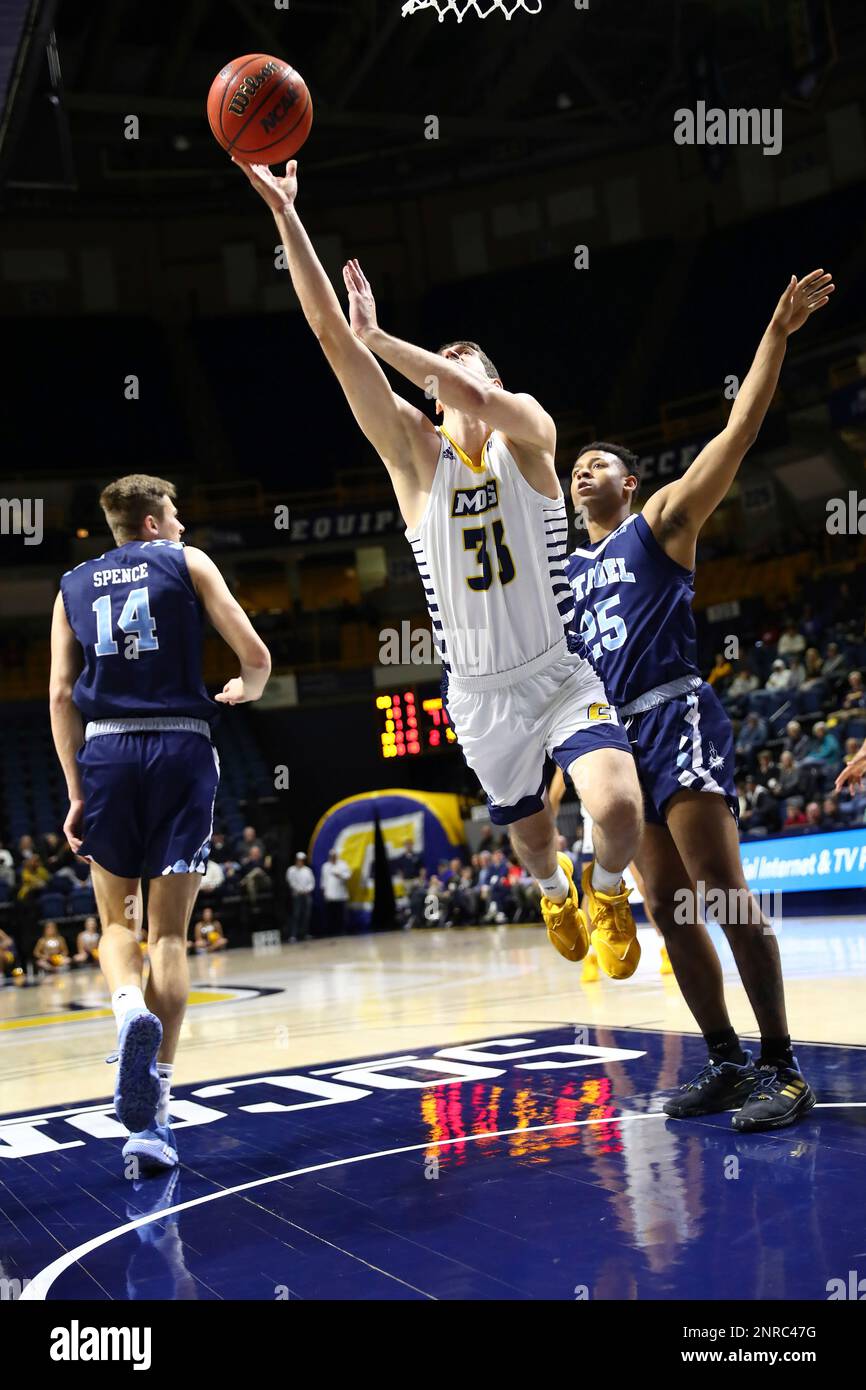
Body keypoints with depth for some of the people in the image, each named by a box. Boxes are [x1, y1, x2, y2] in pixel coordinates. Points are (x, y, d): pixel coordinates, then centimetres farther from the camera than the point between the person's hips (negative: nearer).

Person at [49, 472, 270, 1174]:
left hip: (105, 751, 2)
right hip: (181, 749, -2)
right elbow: (255, 655, 0)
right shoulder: (188, 563, 8)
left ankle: (130, 1008, -18)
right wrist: (245, 691, 23)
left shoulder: (73, 585, 15)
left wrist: (76, 792, 7)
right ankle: (152, 1117, -2)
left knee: (118, 923, 16)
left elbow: (62, 694, 6)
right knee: (169, 933, 2)